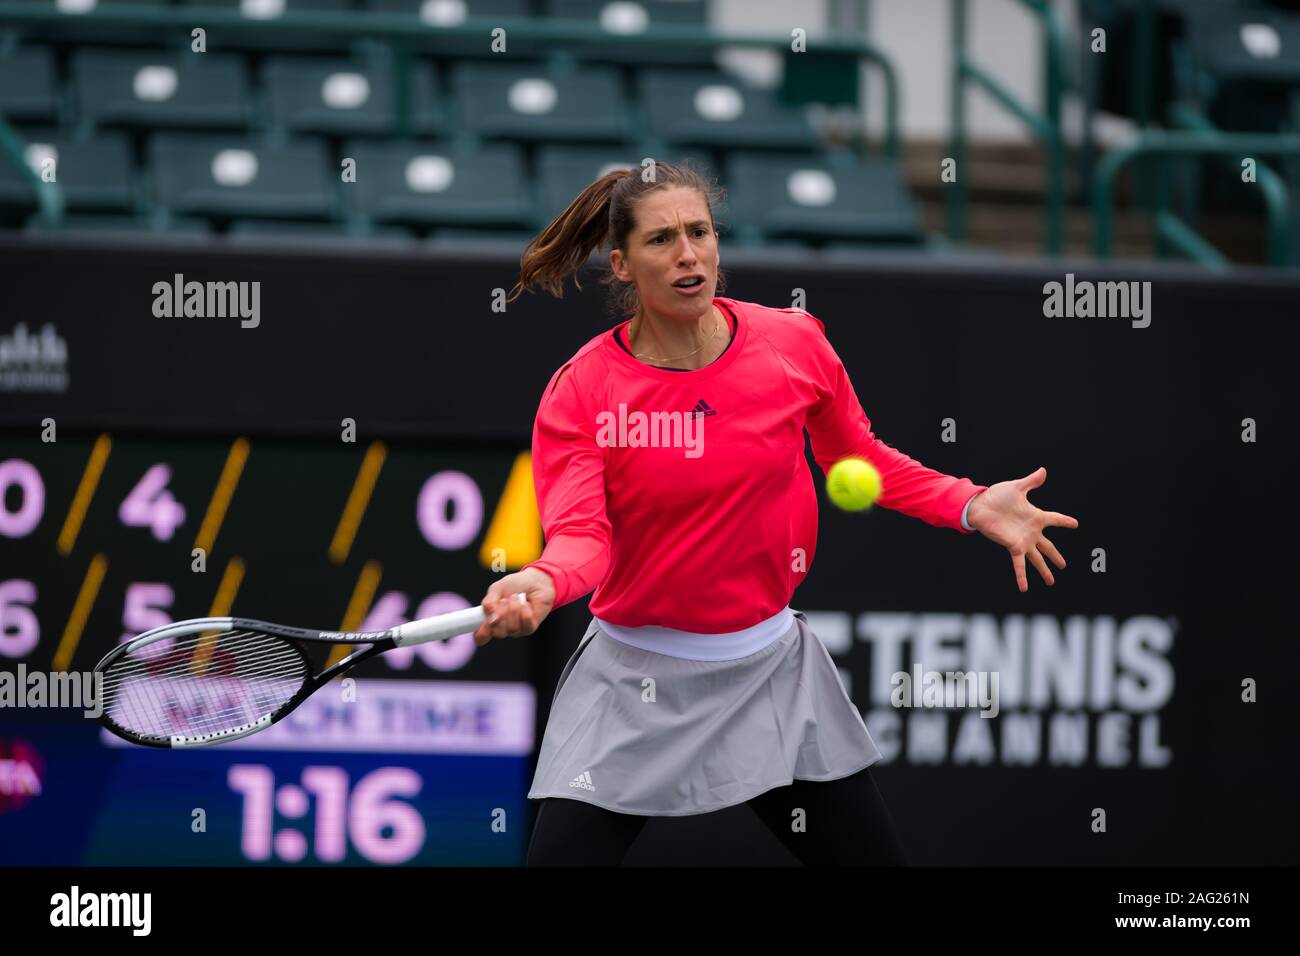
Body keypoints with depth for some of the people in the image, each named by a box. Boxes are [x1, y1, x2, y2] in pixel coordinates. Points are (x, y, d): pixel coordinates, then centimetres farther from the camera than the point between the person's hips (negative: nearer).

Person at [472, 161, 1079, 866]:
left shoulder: (796, 344, -6)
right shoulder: (580, 391, -13)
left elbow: (862, 460, 10)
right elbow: (580, 534, -23)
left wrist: (971, 506, -4)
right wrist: (542, 584, -45)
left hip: (772, 671, 3)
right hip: (636, 677, -3)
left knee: (870, 854, 5)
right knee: (559, 856, -11)